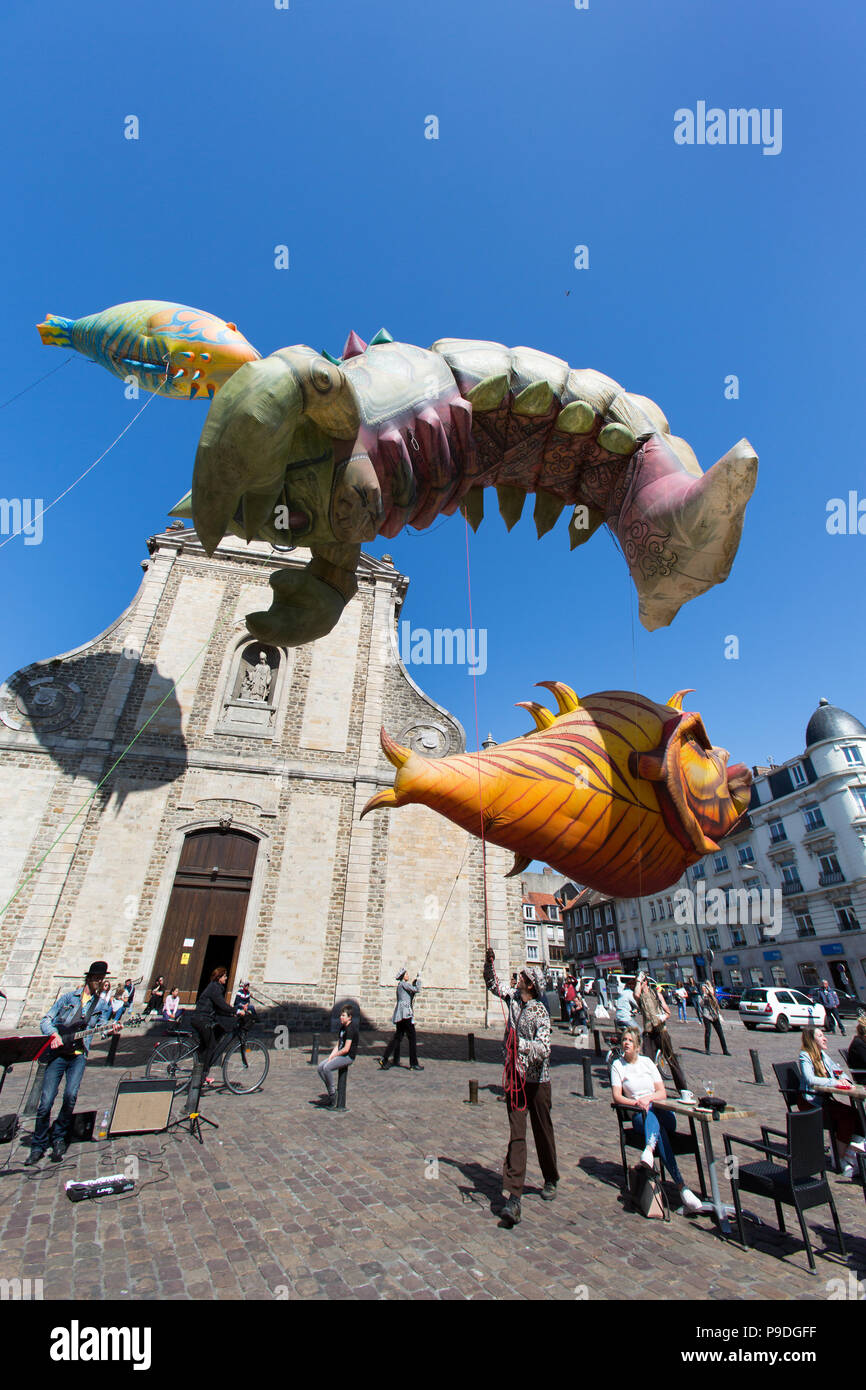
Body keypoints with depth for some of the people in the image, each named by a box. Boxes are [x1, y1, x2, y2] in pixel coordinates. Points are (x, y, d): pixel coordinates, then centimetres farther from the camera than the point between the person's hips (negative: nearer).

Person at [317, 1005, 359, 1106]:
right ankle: (331, 1090, 9)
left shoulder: (351, 1028, -17)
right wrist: (331, 1056, -1)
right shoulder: (342, 1027, 14)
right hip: (340, 1055, 10)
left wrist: (334, 1055, -9)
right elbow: (337, 1045, 15)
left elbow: (346, 1049, -21)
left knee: (327, 1067, -24)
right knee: (320, 1067, 1)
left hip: (348, 1057, -10)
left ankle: (333, 1094, -9)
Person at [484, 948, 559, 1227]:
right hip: (514, 1076, 4)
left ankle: (551, 1181, 38)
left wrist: (519, 1043, -41)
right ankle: (514, 1197, -4)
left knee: (543, 1133, 14)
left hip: (537, 1080, -4)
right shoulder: (513, 997, -1)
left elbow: (543, 1049, -27)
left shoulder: (540, 1013, -18)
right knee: (517, 1134, -3)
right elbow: (493, 984, 14)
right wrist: (489, 962, -1)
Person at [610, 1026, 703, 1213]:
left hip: (661, 1110, 1)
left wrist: (648, 1098, -14)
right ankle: (682, 1187, -44)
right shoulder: (617, 1065, 8)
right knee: (659, 1132, -36)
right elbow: (617, 1097, -1)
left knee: (651, 1111, -37)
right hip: (639, 1117, -1)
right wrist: (636, 1103, -19)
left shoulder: (647, 1062, 14)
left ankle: (649, 1150, -60)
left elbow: (663, 1093, 8)